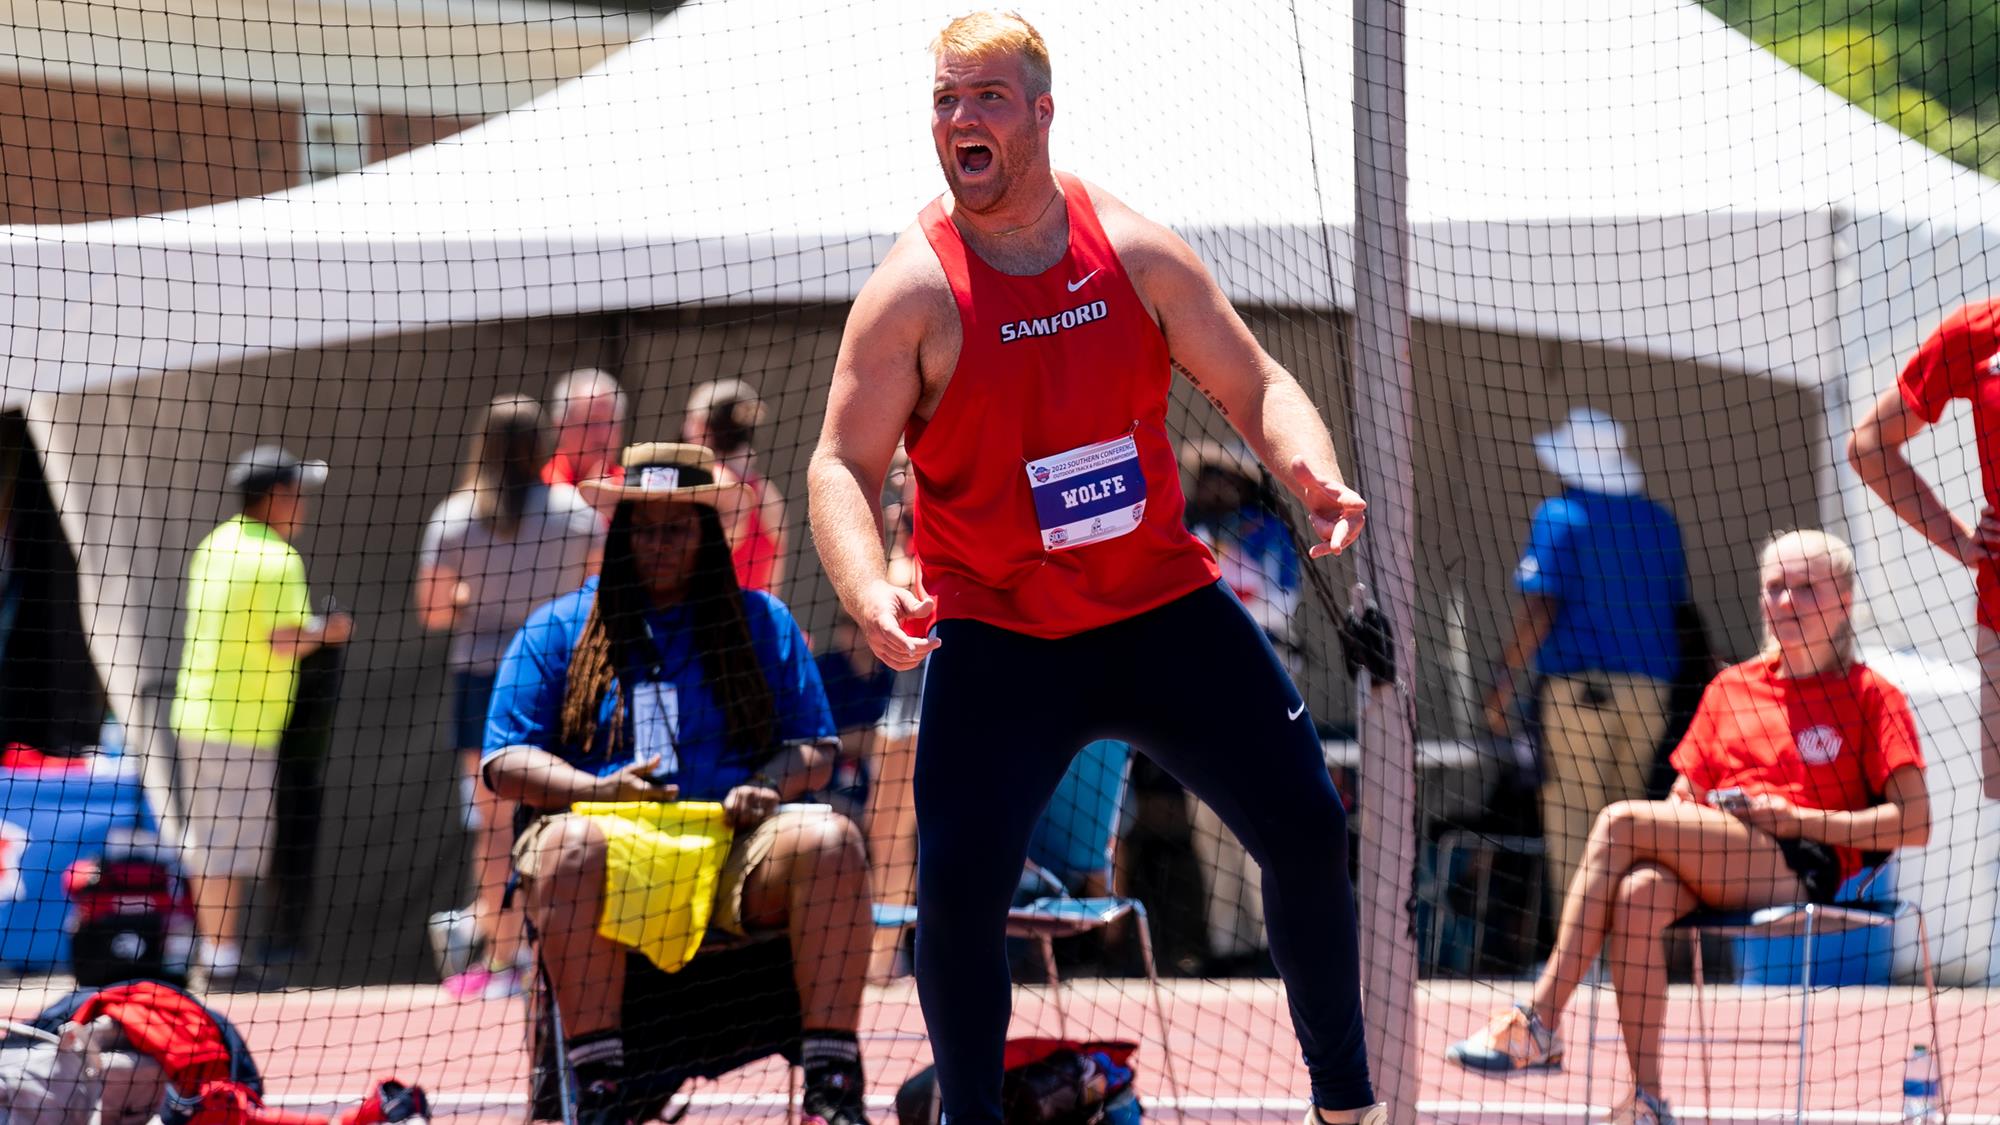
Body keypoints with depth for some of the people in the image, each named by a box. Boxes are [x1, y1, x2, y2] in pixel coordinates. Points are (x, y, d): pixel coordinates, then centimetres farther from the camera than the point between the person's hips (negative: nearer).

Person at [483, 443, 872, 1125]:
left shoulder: (761, 623, 20)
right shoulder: (558, 630, 16)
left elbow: (815, 752, 15)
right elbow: (505, 762, 8)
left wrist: (767, 787, -9)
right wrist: (597, 790, -12)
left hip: (735, 847, 1)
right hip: (615, 839, -1)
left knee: (829, 841, -29)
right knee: (571, 849, -37)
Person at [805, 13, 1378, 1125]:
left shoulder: (1139, 252, -2)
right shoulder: (914, 293, -10)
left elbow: (1253, 384, 5)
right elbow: (843, 463, -10)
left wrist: (1314, 472, -16)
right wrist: (870, 589, -29)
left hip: (1166, 604, 3)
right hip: (997, 635, -3)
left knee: (1307, 826, 0)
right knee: (959, 887, -15)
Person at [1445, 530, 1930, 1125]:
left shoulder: (1869, 697, 6)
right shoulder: (1731, 687, 23)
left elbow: (1914, 825, -3)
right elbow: (1684, 796, 24)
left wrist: (1800, 818, -11)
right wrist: (1689, 811, -1)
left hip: (1800, 868, -5)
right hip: (1710, 870, 5)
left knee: (1622, 822, -25)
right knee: (1636, 896, -33)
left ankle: (1541, 1021, -24)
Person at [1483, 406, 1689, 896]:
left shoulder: (1560, 516, -4)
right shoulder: (1658, 521, 12)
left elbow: (1539, 610, -11)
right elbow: (1676, 607, 15)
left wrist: (1504, 683, -5)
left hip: (1578, 685, -5)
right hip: (1650, 687, 5)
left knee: (1570, 819, -4)